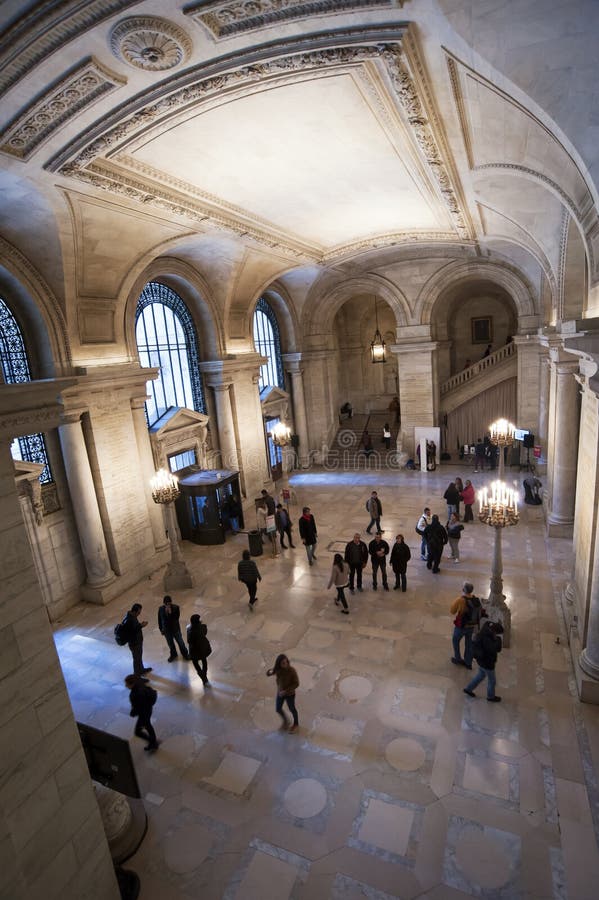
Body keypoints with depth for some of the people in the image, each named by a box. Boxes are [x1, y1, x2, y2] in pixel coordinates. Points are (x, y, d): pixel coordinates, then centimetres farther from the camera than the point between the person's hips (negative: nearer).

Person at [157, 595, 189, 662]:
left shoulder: (175, 607, -21)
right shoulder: (161, 609, -15)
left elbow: (176, 618, -28)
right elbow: (159, 620, -2)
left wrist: (170, 612, -40)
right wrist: (161, 629, 4)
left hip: (175, 629, -2)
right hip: (166, 630, 2)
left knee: (180, 642, 15)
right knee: (170, 643, 21)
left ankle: (185, 654, 38)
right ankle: (173, 654, 47)